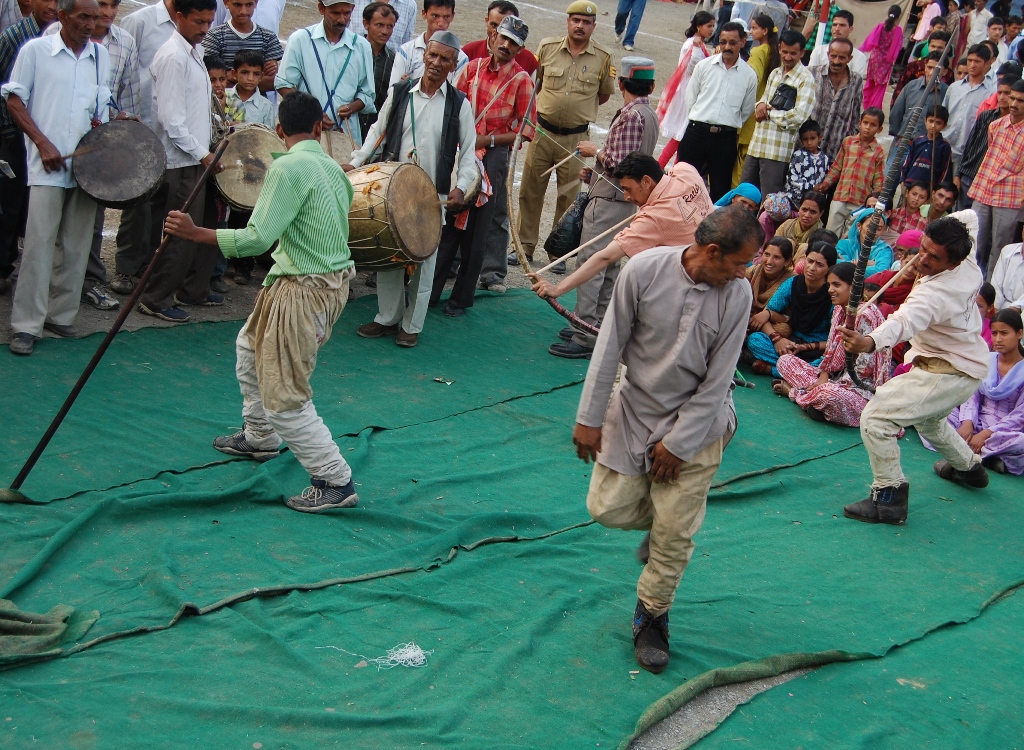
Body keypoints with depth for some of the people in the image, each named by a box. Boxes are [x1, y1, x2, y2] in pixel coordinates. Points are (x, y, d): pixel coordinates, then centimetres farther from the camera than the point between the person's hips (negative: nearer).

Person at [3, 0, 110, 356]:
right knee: (39, 243, -8)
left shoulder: (100, 55, 12)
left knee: (76, 245, 7)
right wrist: (43, 143, -9)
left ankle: (61, 315, 17)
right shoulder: (35, 50, 0)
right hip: (47, 166, -4)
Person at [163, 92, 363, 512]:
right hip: (333, 278, 10)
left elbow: (257, 239, -25)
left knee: (284, 396, -5)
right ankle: (259, 438, 44)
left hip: (305, 290, -10)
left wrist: (194, 234, -19)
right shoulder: (331, 167, 7)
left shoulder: (288, 167, -19)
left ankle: (335, 482, 1)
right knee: (250, 348, 29)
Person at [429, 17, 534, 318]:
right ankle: (430, 290, 15)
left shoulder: (521, 80, -5)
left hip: (494, 157, -3)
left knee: (475, 231, 3)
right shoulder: (473, 67, 5)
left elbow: (526, 129, -5)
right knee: (448, 223, 7)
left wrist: (489, 139, -13)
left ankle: (461, 298, 13)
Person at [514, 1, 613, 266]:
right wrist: (553, 104, 10)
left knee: (568, 198, 6)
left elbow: (604, 94, 12)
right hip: (542, 132, 1)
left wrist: (578, 106, 7)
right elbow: (532, 83, 14)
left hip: (575, 138, -1)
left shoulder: (603, 58, -2)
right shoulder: (547, 47, 0)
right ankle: (525, 247, 17)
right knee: (530, 191, 6)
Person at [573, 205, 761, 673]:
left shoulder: (737, 294, -16)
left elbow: (717, 379, -11)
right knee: (609, 508, 0)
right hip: (635, 407, 1)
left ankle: (651, 618, 20)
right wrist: (590, 417, -6)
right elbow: (611, 344, -9)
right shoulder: (644, 270, -18)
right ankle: (667, 517, 31)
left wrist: (678, 443, -11)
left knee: (674, 533, -1)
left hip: (696, 418, -1)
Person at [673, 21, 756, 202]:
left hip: (726, 138, 0)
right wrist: (696, 124, 9)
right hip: (696, 132, 0)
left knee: (720, 188, 6)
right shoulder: (704, 66, 3)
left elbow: (746, 111, 12)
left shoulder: (749, 75, 2)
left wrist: (730, 127, 12)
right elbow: (690, 99, 8)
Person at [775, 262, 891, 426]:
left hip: (861, 389, -8)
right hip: (833, 378, 9)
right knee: (785, 360, 6)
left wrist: (829, 383, -16)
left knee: (831, 395, -40)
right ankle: (815, 393, -12)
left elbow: (865, 367, -19)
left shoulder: (865, 315, -17)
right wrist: (823, 376, -5)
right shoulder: (839, 310, 11)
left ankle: (795, 391, -11)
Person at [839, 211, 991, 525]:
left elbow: (905, 321, -54)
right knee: (928, 419, 37)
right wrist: (932, 240, 5)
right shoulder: (968, 264, -9)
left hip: (947, 374, -10)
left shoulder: (935, 293, -33)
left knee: (876, 417, -20)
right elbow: (969, 217, 12)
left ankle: (889, 497, -18)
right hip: (972, 366, 10)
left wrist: (869, 342, -71)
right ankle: (969, 466, 59)